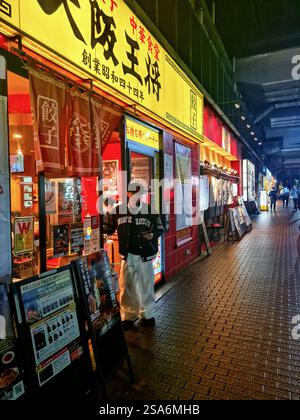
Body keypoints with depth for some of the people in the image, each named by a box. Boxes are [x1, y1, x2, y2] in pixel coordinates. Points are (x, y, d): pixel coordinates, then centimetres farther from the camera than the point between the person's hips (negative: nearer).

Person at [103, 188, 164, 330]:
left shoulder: (150, 210, -1)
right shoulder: (118, 210, 1)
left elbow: (160, 228, 8)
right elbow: (108, 228, 13)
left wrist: (153, 234, -10)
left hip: (145, 256, 0)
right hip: (127, 255, 0)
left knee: (146, 286, 11)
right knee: (126, 287, 6)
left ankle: (147, 315, 31)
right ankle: (128, 317, 25)